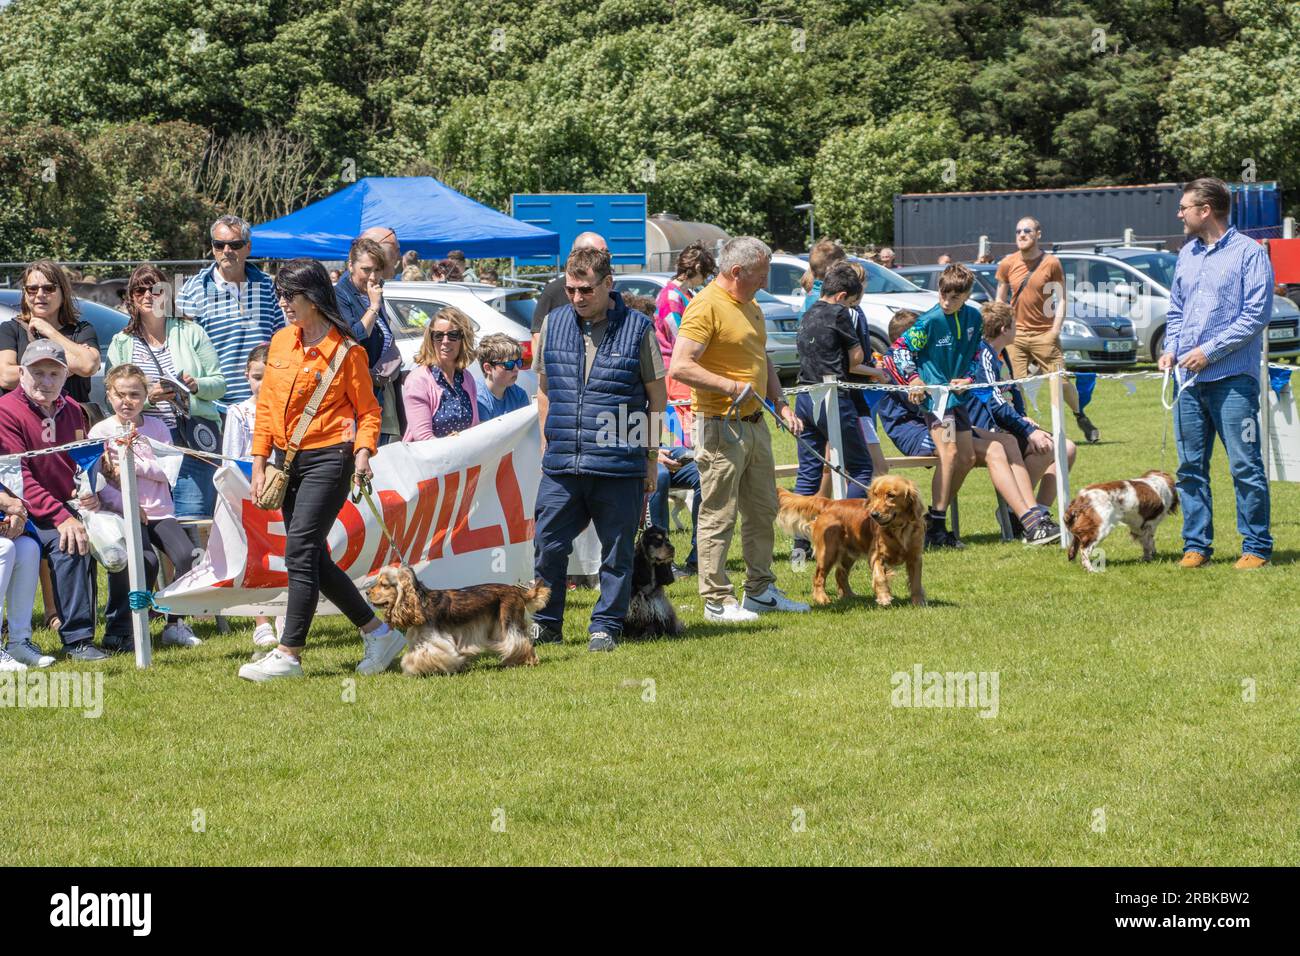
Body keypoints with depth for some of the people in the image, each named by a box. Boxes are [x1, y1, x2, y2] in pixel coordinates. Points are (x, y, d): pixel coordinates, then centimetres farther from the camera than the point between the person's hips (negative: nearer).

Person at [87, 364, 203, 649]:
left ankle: (175, 624, -3)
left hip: (160, 511, 3)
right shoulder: (100, 431, 3)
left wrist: (136, 465, -12)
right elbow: (96, 481, -5)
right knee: (146, 561, -28)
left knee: (187, 556, -19)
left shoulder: (156, 427, 12)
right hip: (123, 514, -3)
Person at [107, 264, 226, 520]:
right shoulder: (121, 344, 12)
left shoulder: (191, 333, 12)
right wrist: (148, 397, -15)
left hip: (193, 441, 0)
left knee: (194, 521, -8)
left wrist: (196, 385, -11)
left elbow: (220, 383, 9)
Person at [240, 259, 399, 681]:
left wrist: (363, 451, -19)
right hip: (288, 459, 8)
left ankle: (289, 653, -10)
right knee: (314, 559, 9)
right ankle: (378, 632, 21)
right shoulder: (280, 343, 10)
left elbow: (368, 410, -2)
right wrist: (259, 463, 9)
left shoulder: (345, 351, -8)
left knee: (300, 551, -12)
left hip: (327, 459, -8)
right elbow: (266, 406, 14)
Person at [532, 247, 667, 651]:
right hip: (561, 466, 3)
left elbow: (657, 398, 4)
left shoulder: (638, 329, -1)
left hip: (620, 465, -2)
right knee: (548, 546, 2)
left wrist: (652, 458, 3)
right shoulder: (553, 325, 7)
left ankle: (606, 627, 15)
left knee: (617, 553, 5)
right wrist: (549, 444, 12)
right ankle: (545, 625, 16)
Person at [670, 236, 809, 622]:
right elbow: (680, 367, -22)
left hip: (754, 424, 9)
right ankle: (717, 601, 1)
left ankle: (760, 590, 25)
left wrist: (782, 406, 12)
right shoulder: (706, 307, -15)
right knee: (719, 516, -4)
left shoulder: (751, 308, 15)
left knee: (763, 510, 15)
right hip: (721, 427, -9)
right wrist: (732, 387, -22)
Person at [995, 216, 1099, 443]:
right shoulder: (1007, 264, 5)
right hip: (1015, 334, 2)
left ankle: (1080, 417, 23)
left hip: (1044, 333, -2)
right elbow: (999, 299, 13)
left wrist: (1056, 328, -8)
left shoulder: (1051, 263, -2)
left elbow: (1060, 299, 2)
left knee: (1062, 381, -1)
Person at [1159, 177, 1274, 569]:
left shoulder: (1248, 253, -5)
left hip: (1233, 378, -7)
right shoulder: (1186, 254, 17)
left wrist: (1210, 351, -13)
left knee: (1245, 465, -6)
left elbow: (1257, 314, -11)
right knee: (1190, 467, 6)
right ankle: (1196, 545, 12)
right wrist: (1171, 347, 5)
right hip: (1189, 378, 7)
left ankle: (1257, 547, 0)